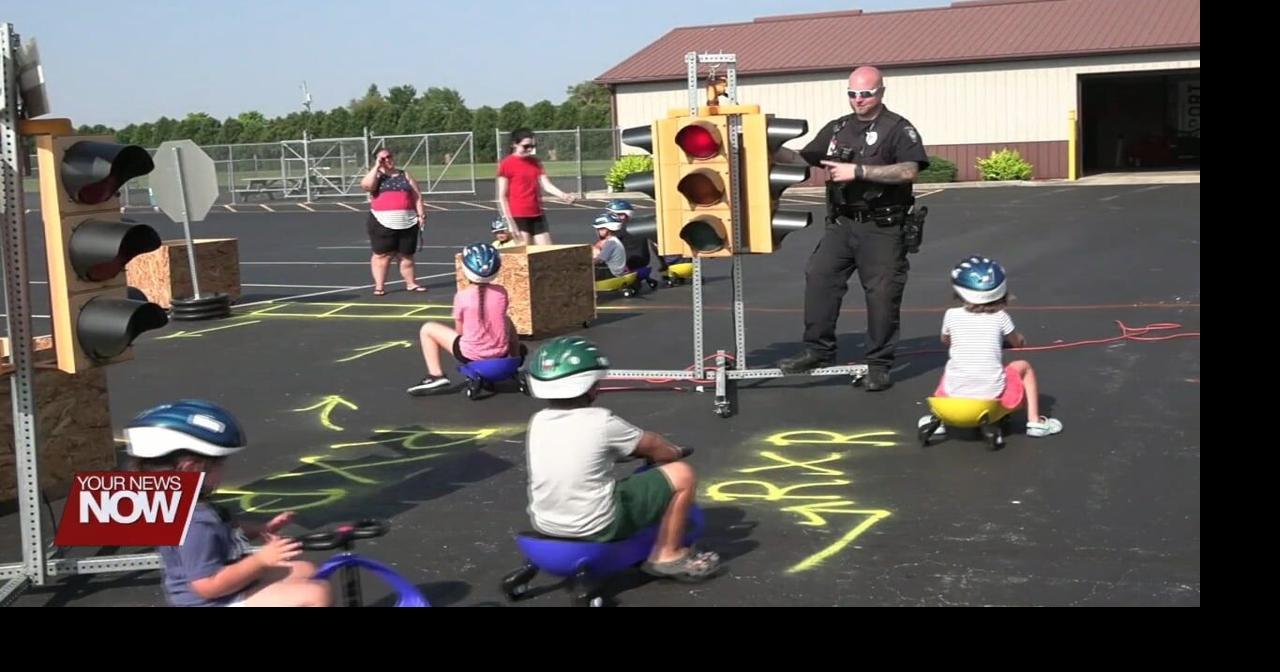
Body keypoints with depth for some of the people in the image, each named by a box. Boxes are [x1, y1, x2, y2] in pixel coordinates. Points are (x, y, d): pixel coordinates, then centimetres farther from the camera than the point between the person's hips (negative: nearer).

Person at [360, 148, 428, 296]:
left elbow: (417, 197, 11)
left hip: (407, 223, 2)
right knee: (382, 255, -2)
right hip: (383, 223, -2)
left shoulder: (405, 176, 13)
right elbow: (366, 185, -16)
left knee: (407, 255, 9)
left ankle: (411, 283, 20)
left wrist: (421, 215, 1)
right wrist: (377, 167, -10)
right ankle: (379, 285, 3)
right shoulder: (376, 177, 7)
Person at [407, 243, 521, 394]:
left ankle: (436, 375, 6)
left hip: (470, 356, -3)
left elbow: (459, 330, -5)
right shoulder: (501, 292, -7)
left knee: (427, 329, 12)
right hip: (500, 353, 4)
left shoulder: (462, 296, -14)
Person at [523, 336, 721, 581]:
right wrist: (675, 452, 21)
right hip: (600, 527, -6)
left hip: (544, 525, 7)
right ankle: (668, 555, 13)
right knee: (682, 474, -1)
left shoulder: (537, 422, 0)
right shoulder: (601, 422, -16)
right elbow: (652, 445, 0)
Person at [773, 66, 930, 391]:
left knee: (882, 294, -2)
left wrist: (858, 171, -22)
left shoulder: (898, 129, -4)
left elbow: (908, 171, -19)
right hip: (842, 224, 5)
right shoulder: (837, 129, 14)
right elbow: (803, 159, 19)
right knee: (818, 279, -4)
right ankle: (818, 350, 8)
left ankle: (879, 365, 8)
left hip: (882, 229, -5)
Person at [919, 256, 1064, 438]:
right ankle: (1035, 422, 21)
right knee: (1024, 367, 23)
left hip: (955, 392, 2)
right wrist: (1021, 339, 42)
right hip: (993, 392, -2)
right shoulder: (1000, 317, 1)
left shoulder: (952, 315, 2)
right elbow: (1018, 343, 19)